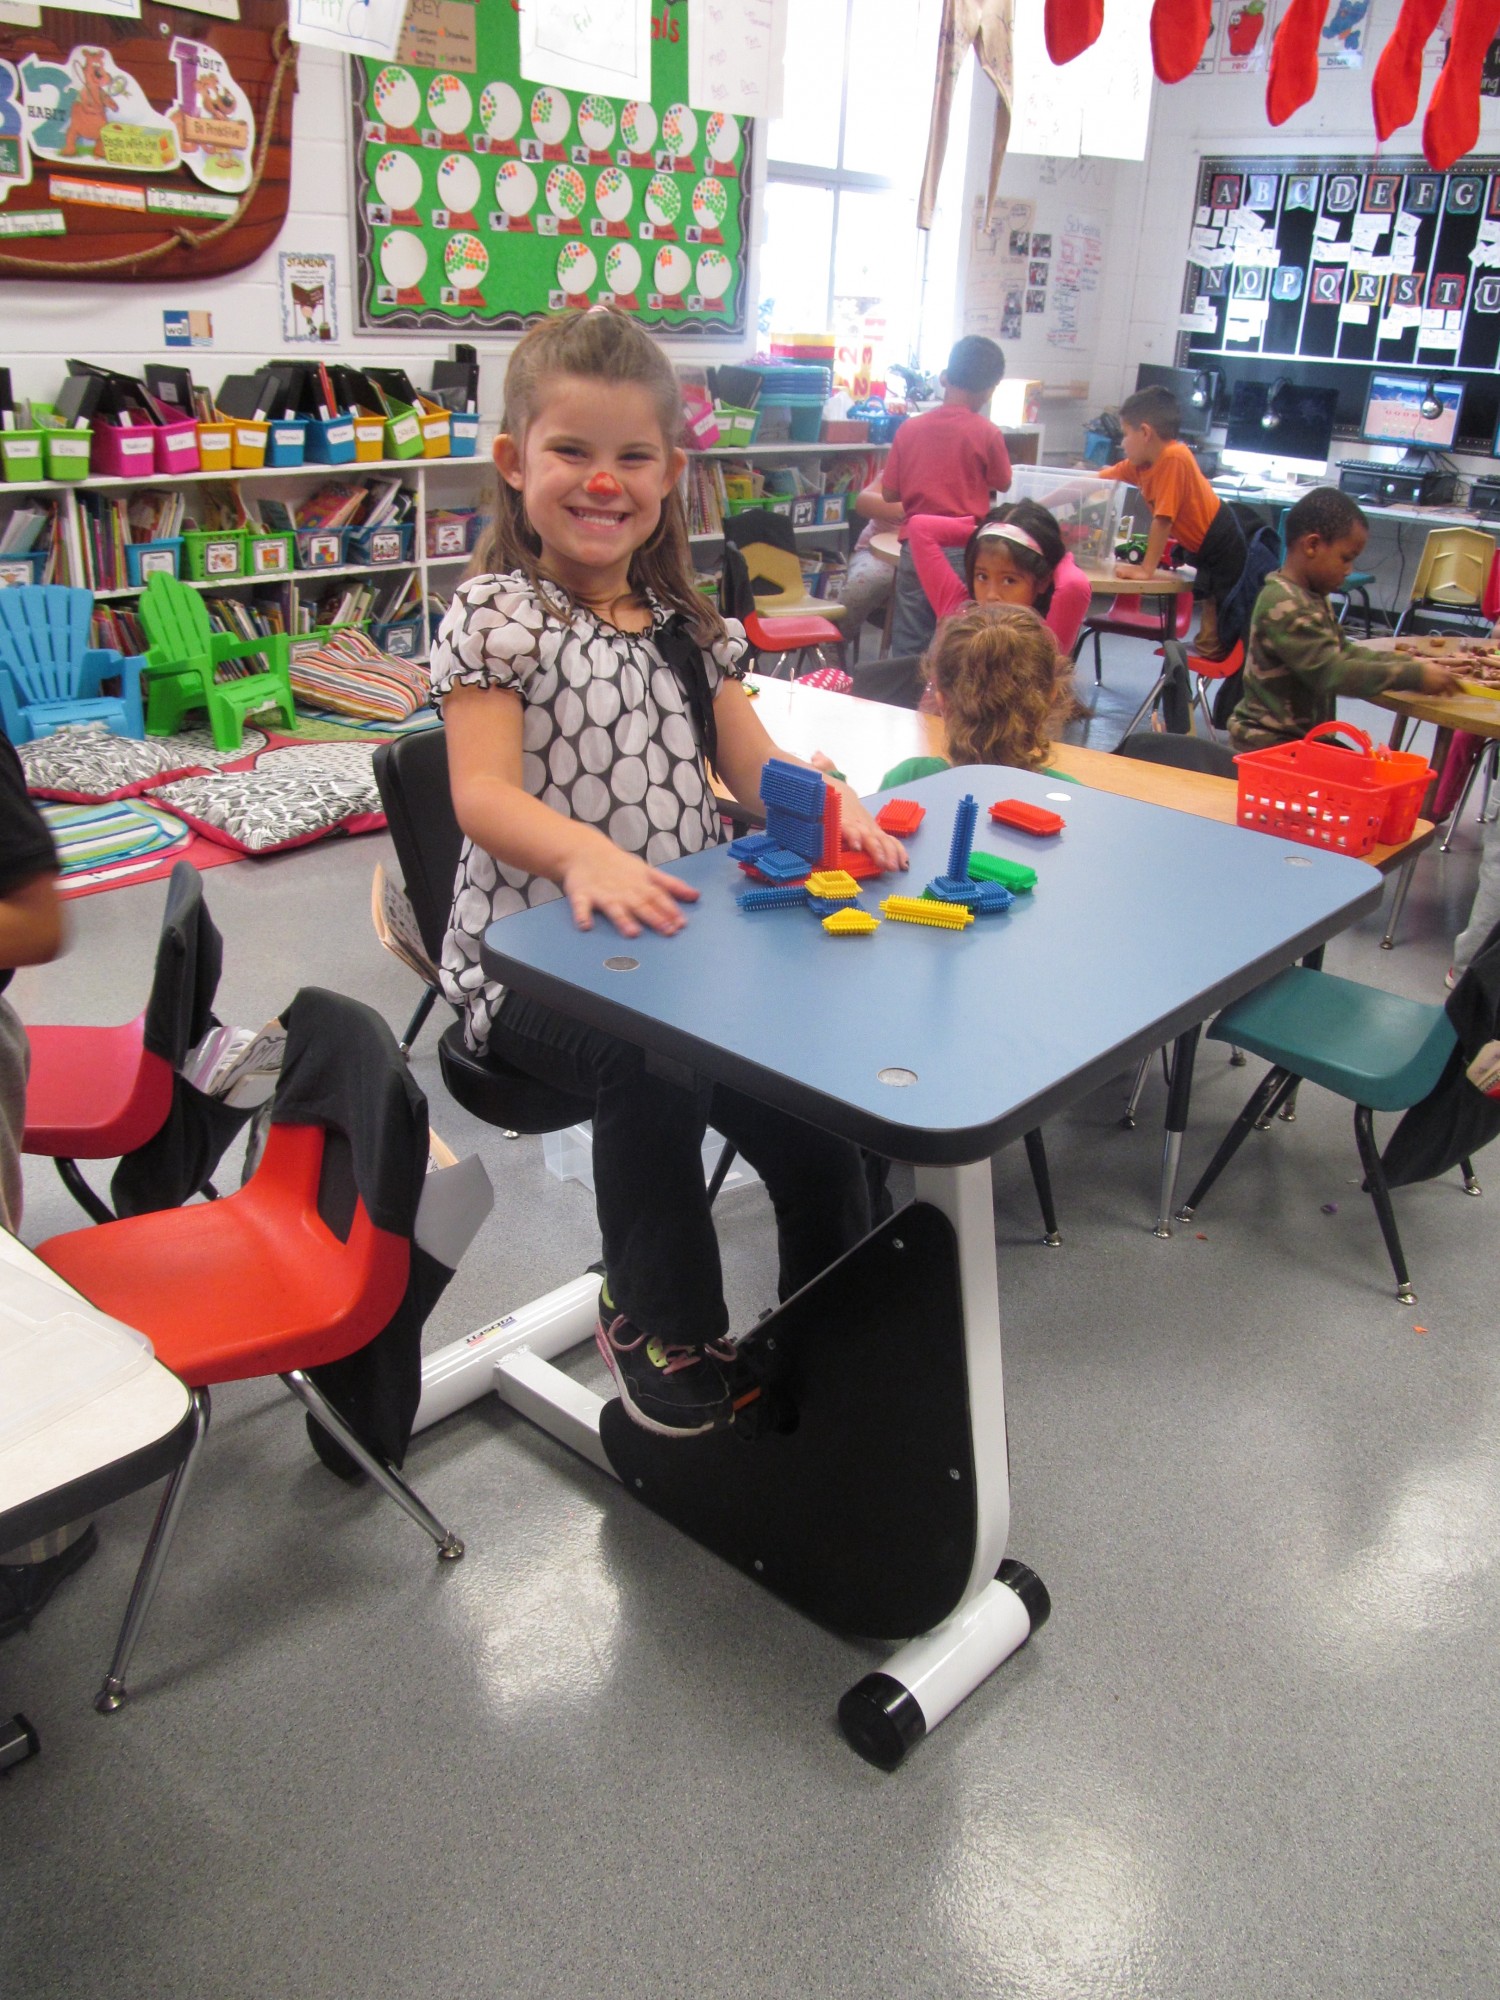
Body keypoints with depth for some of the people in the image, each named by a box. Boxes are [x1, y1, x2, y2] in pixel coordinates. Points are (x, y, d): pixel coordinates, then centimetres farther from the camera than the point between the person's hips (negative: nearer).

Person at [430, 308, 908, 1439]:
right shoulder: (497, 614, -4)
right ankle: (665, 1323, -3)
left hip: (678, 936, 5)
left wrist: (830, 806, -13)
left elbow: (752, 765, 11)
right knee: (651, 1070, -32)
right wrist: (584, 850, -38)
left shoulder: (684, 621, 14)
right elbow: (484, 792, -17)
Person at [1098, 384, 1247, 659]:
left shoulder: (1173, 458, -24)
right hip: (1207, 553, 9)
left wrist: (1146, 568, -18)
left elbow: (1162, 519, -24)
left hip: (1226, 549, -9)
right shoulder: (1142, 462, 2)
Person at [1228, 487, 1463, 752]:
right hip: (1269, 742, -10)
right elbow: (1332, 673, -27)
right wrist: (1414, 676, -23)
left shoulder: (1312, 598, 11)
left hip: (1303, 735, 11)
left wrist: (1406, 661, 2)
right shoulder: (1285, 608, -23)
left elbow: (1344, 652, 16)